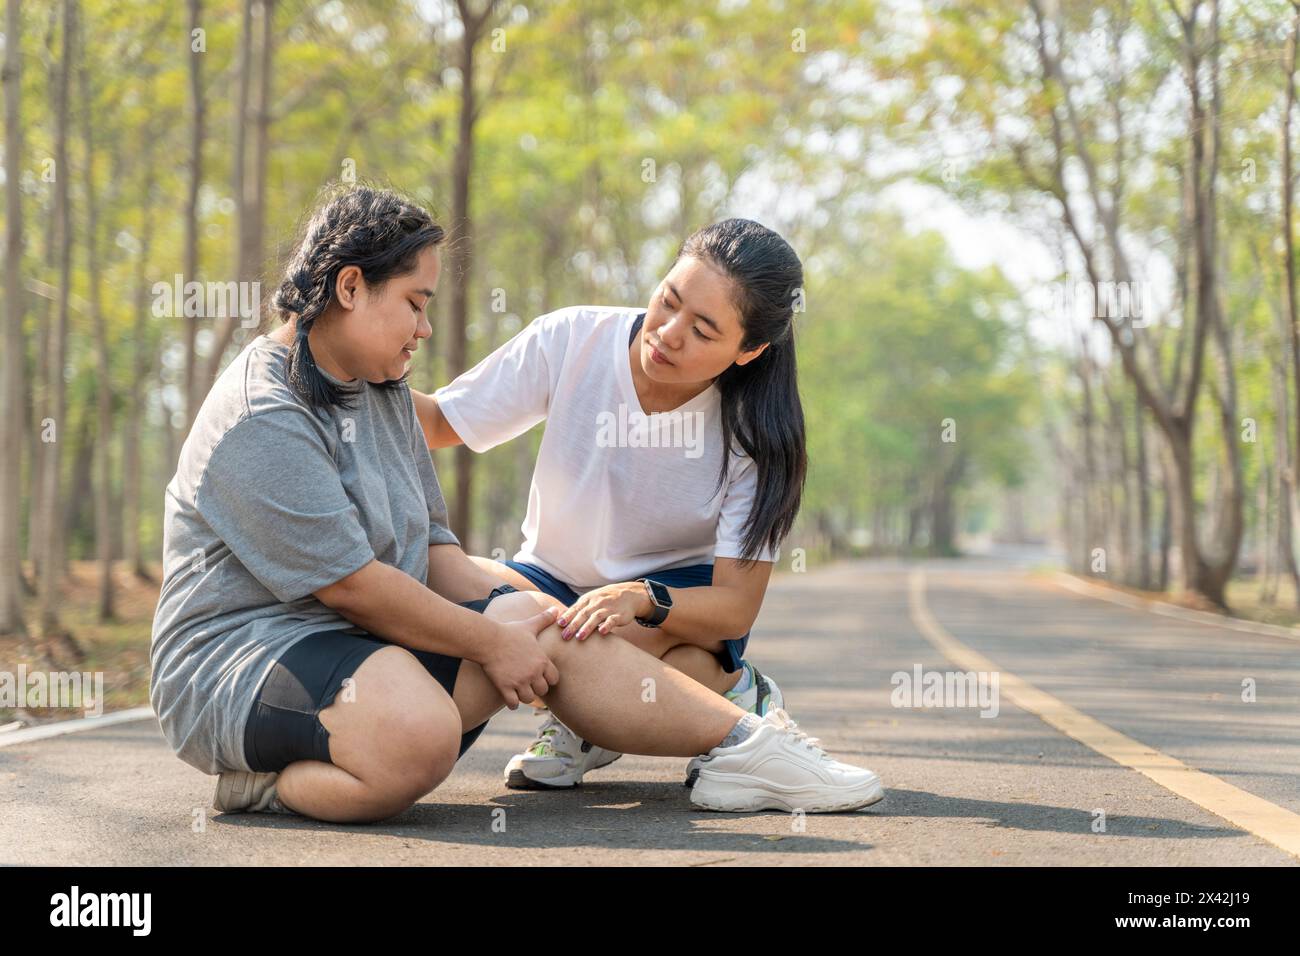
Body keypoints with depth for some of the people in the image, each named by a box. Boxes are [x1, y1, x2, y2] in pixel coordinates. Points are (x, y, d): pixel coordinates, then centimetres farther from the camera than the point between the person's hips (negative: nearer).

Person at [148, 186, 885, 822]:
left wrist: (508, 613, -2)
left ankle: (749, 745, -1)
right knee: (418, 732, -38)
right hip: (241, 660, -9)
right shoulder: (262, 422, -17)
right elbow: (350, 585, -20)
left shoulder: (383, 392, 16)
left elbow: (430, 545, 16)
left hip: (374, 641, 10)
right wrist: (490, 642, -13)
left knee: (550, 628, -3)